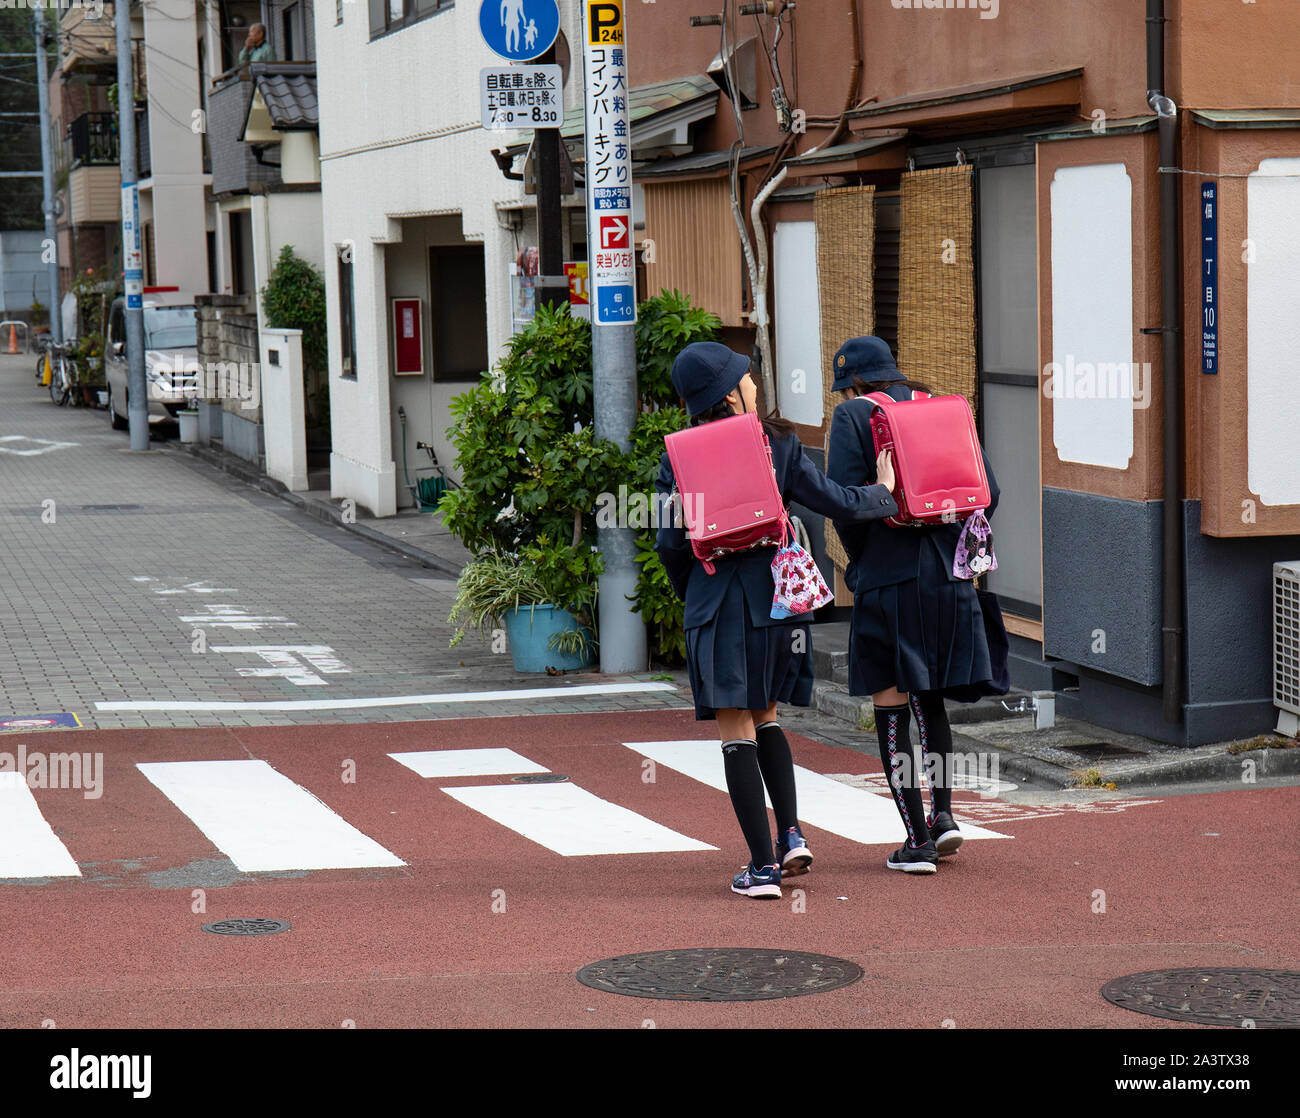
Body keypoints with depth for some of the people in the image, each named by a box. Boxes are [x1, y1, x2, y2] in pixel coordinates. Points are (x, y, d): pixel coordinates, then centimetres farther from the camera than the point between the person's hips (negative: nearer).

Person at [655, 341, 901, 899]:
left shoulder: (679, 456, -4)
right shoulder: (778, 444, -2)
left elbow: (670, 543, -4)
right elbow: (836, 502, -3)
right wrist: (884, 491, 17)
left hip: (717, 602, -2)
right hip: (776, 595, 2)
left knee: (737, 731, 1)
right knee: (764, 718, 22)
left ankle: (763, 865, -2)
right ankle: (791, 833, 9)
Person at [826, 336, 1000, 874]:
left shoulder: (851, 416, -3)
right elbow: (987, 492, 7)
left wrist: (861, 562, 3)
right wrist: (948, 544, 16)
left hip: (886, 573, -5)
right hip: (946, 573, 5)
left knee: (892, 706, 1)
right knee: (930, 697, 20)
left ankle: (918, 840, 1)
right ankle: (943, 813, 9)